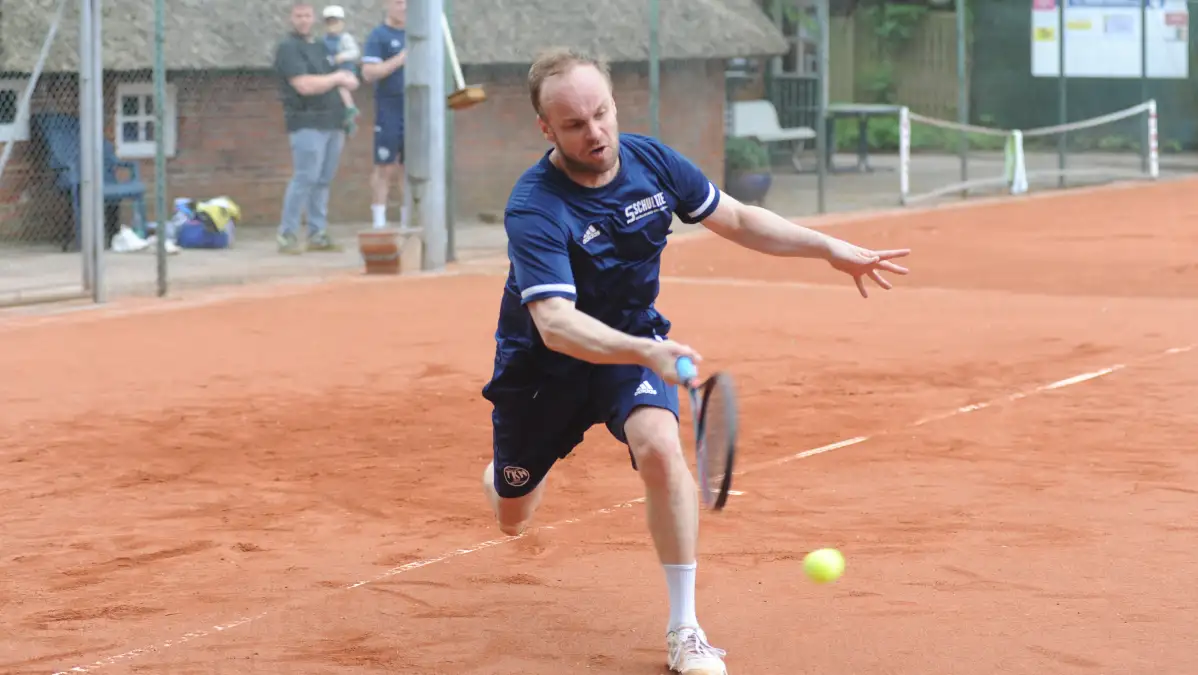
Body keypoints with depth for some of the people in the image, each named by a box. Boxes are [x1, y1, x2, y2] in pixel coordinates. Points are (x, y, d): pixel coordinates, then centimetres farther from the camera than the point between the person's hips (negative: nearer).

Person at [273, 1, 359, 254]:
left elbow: (338, 82, 28)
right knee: (305, 179, -12)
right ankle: (287, 235, -8)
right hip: (307, 125, -7)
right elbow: (304, 85, -17)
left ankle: (317, 235, 9)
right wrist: (337, 78, -7)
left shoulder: (321, 48, 19)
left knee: (323, 181, 6)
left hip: (332, 124, 7)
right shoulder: (288, 48, -6)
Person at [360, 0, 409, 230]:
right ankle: (379, 223, -1)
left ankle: (406, 223, 13)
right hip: (389, 111, -5)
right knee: (385, 168, -4)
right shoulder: (378, 36, -4)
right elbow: (369, 73, -13)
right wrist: (400, 60, -19)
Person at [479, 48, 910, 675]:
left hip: (634, 344, 2)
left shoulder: (650, 160, -15)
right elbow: (555, 324, -42)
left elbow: (738, 220, 2)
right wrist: (646, 353, -59)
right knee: (512, 520, 13)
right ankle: (503, 473, 56)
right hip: (543, 361, -2)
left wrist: (829, 247, -9)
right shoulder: (534, 209, -31)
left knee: (659, 445, -30)